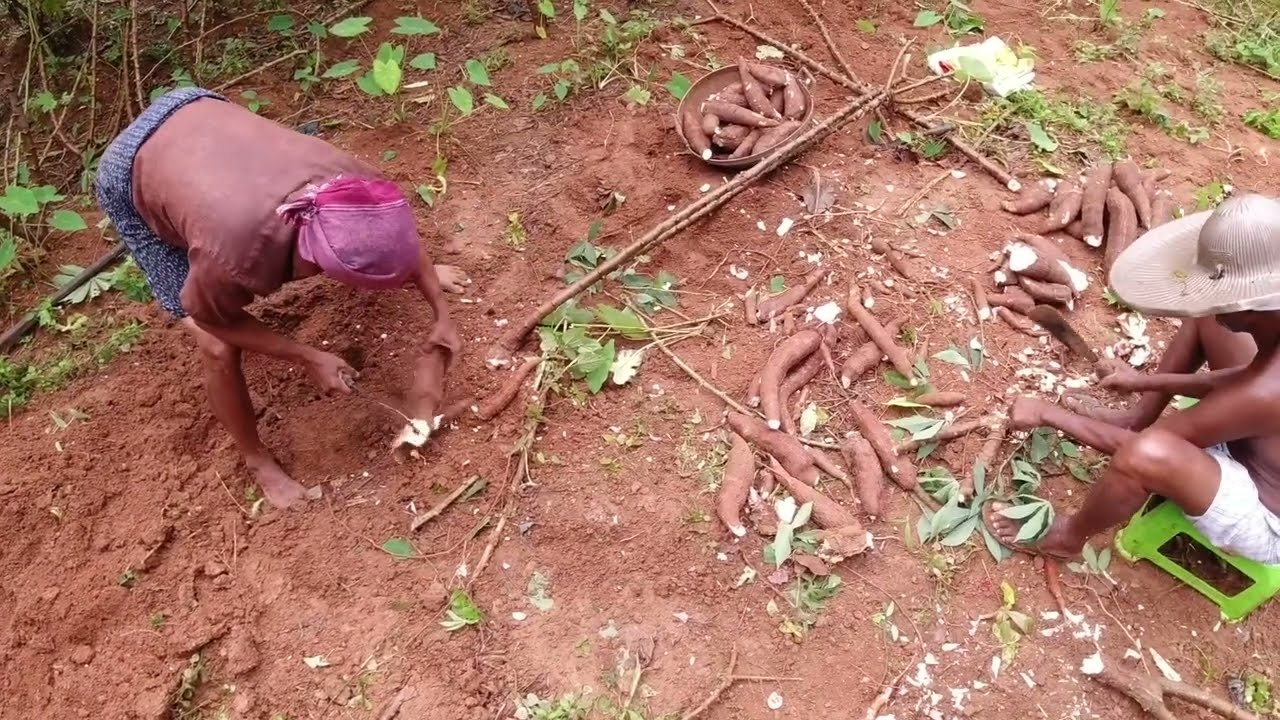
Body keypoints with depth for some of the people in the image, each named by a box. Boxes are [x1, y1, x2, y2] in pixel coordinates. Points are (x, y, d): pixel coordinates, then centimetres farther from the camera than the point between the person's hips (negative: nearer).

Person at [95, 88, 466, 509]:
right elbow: (212, 319, -18)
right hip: (130, 176, -4)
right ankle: (256, 459, 17)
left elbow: (398, 234, -8)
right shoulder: (232, 260, -43)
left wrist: (442, 315, 1)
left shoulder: (349, 178, -31)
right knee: (218, 350, -8)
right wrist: (310, 359, -14)